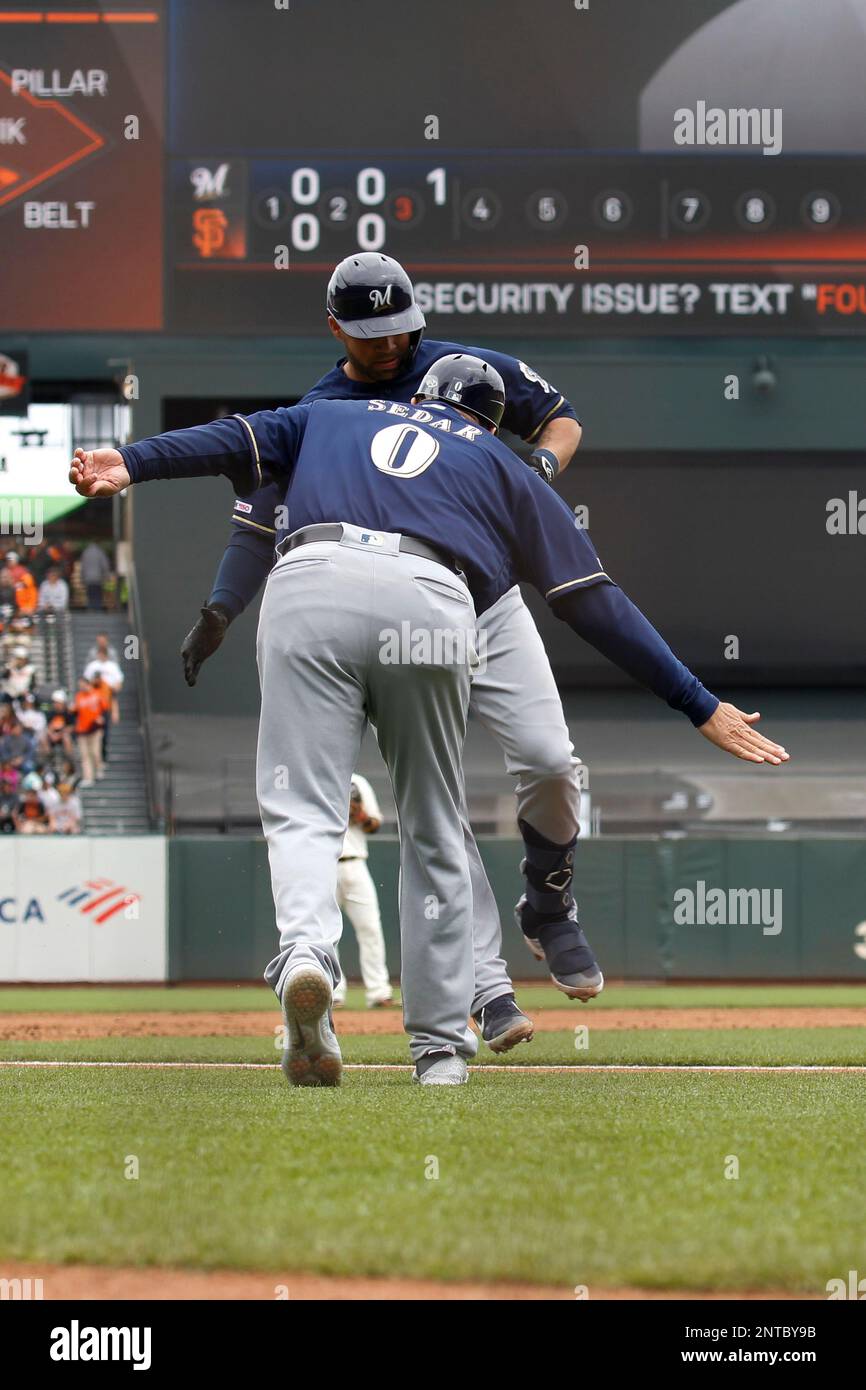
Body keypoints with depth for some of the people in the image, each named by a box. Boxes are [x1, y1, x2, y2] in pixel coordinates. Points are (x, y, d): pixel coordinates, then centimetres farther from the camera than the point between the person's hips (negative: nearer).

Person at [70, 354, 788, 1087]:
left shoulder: (333, 417, 35)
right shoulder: (504, 468, 32)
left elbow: (236, 440, 16)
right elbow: (597, 602, 25)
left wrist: (130, 466, 1)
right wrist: (703, 707, 25)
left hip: (310, 586, 0)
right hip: (429, 601, 0)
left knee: (304, 809, -3)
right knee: (433, 829, 14)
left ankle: (305, 952, -34)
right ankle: (441, 1046, 13)